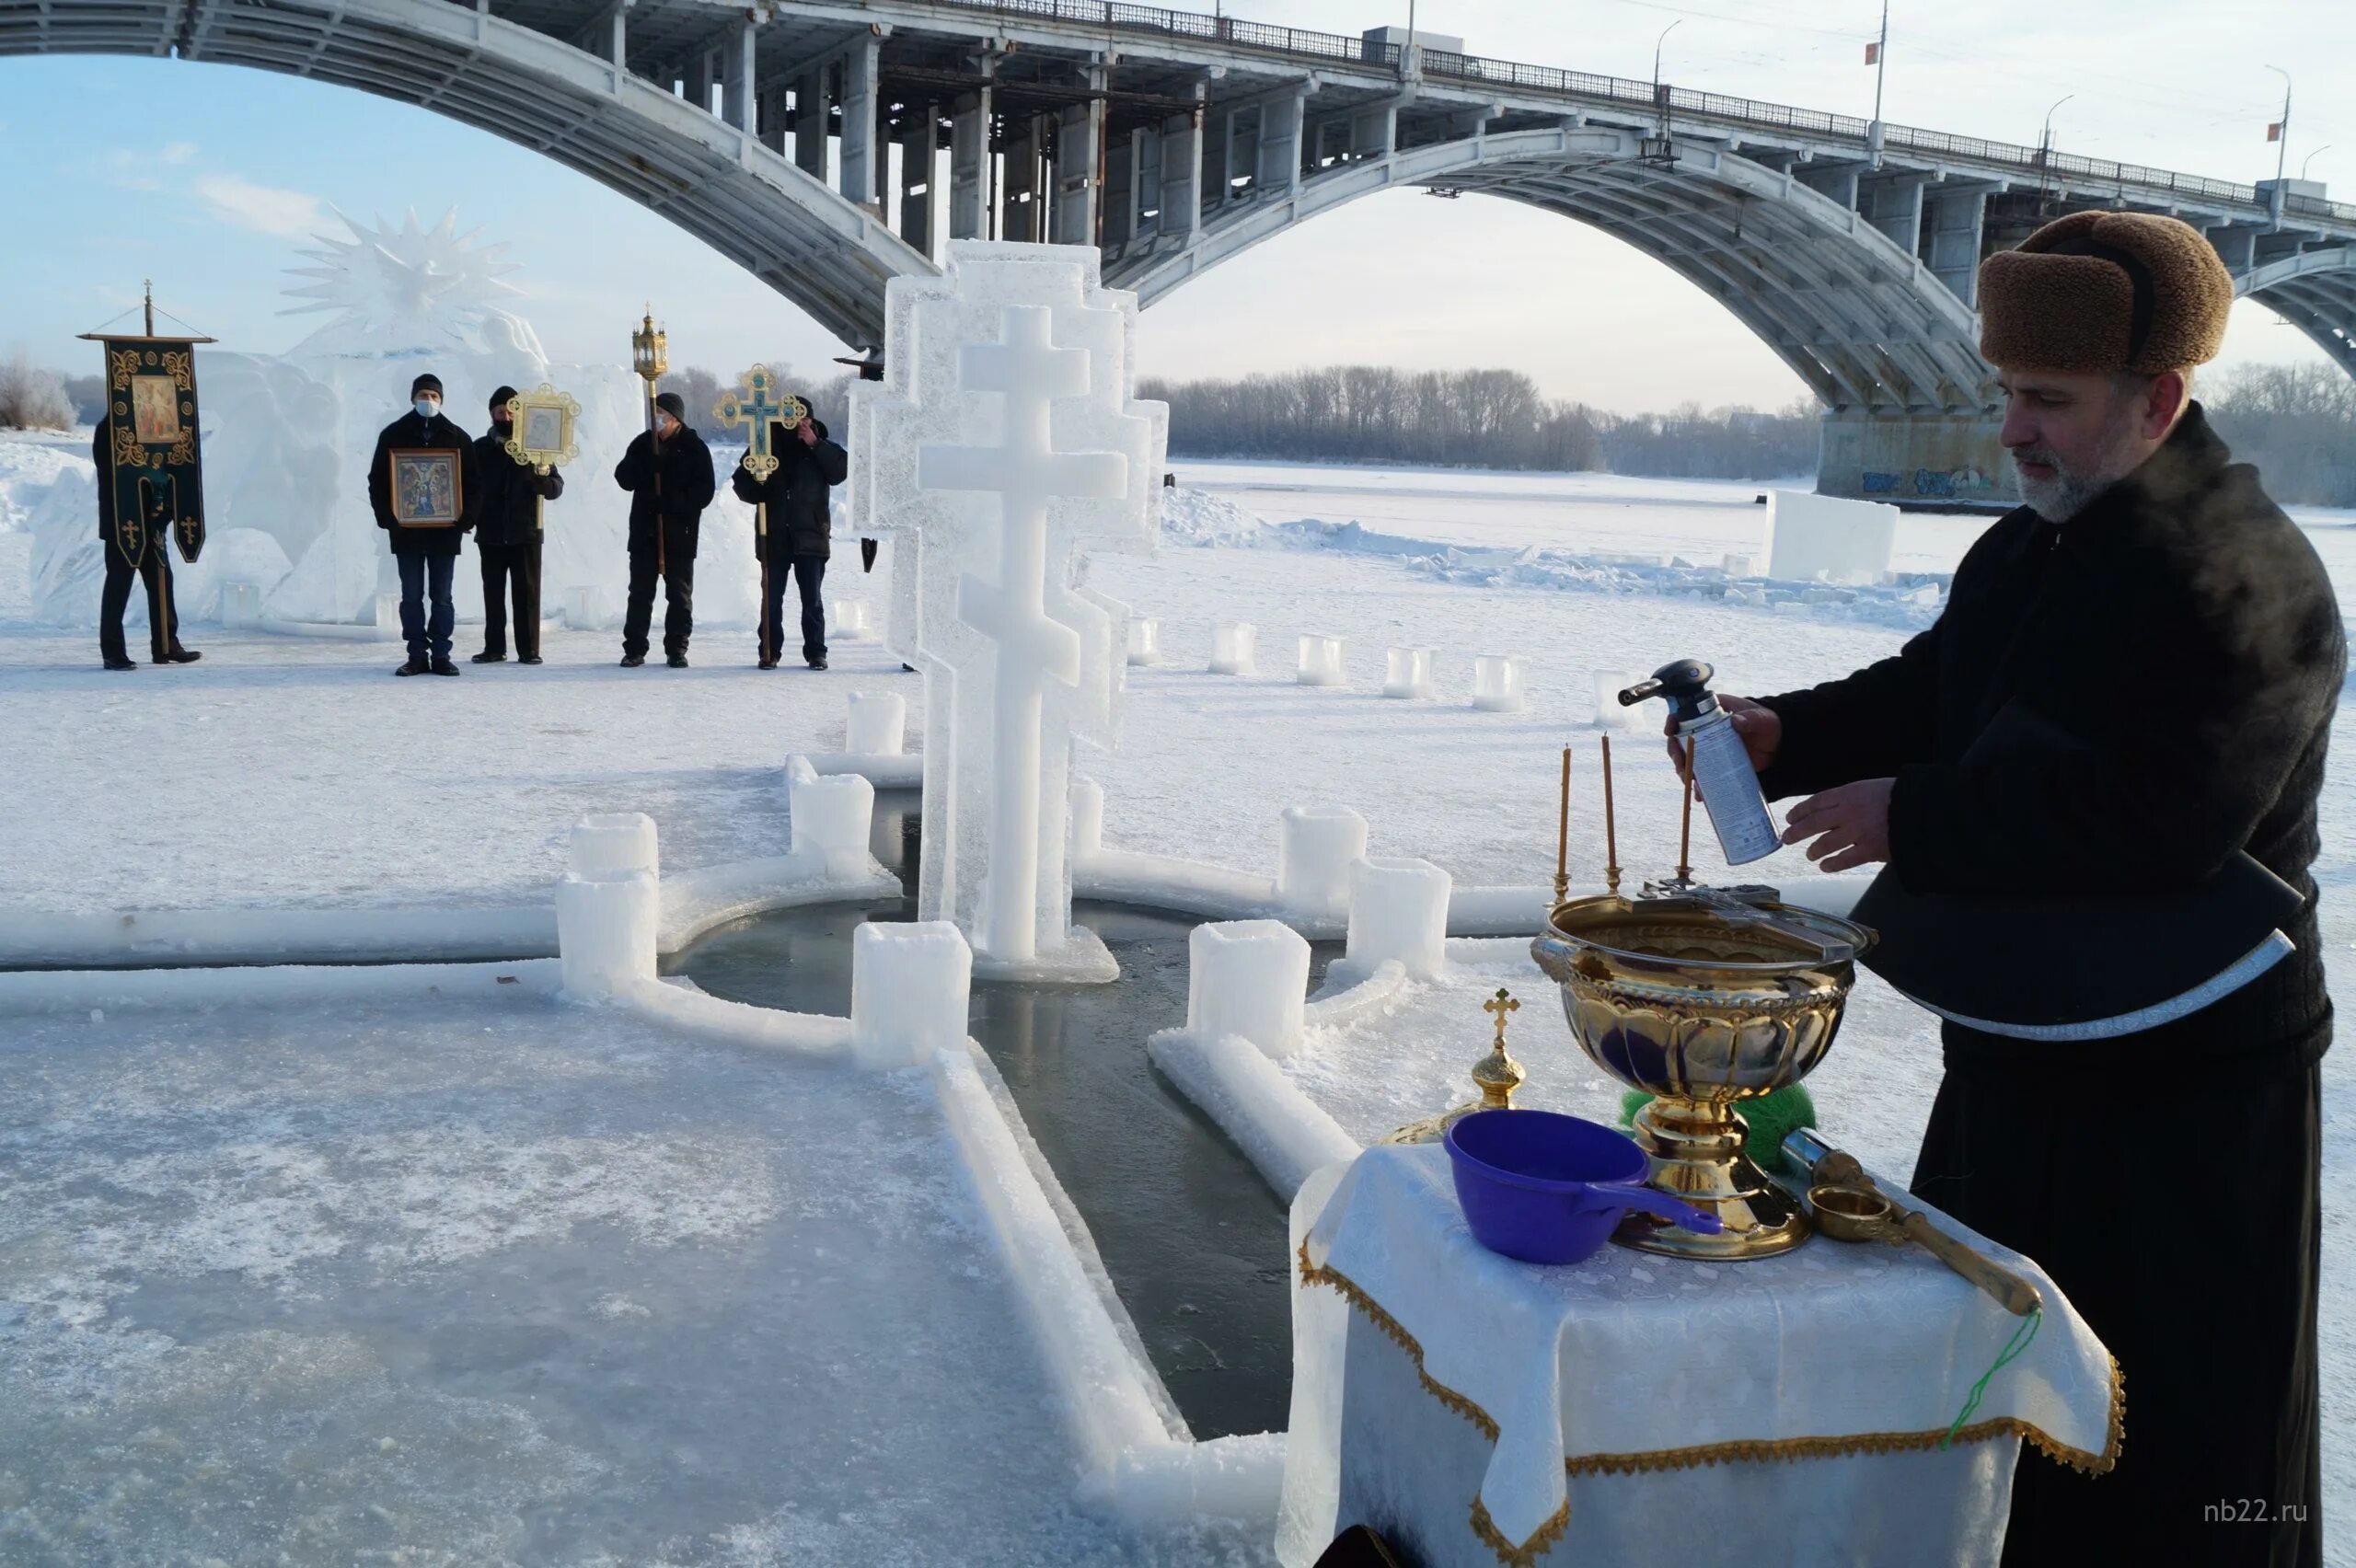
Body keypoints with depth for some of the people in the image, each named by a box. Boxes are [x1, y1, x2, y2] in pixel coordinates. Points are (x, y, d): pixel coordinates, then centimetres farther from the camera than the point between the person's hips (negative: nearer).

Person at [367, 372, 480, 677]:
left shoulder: (457, 437, 7)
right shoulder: (393, 435, 6)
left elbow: (474, 481, 5)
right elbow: (377, 481, 5)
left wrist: (465, 519, -6)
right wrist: (387, 518, -6)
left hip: (445, 530, 0)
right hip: (406, 531, 0)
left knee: (442, 596, 4)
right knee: (411, 596, 3)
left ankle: (440, 655, 8)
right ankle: (417, 655, 8)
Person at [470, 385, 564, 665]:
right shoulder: (480, 449, 8)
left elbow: (557, 487, 2)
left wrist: (543, 481, -21)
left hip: (526, 532, -2)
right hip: (490, 533, 2)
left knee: (527, 592, -1)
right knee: (493, 592, 6)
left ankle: (528, 649, 2)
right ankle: (493, 647, 12)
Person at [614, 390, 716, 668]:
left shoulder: (694, 447, 0)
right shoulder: (643, 443, 9)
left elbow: (704, 491, -7)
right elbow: (624, 478, 2)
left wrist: (671, 501, -18)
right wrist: (648, 466, -16)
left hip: (679, 533, -2)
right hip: (644, 532, 3)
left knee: (680, 595, 3)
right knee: (640, 592, 4)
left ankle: (677, 649, 11)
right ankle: (634, 649, 9)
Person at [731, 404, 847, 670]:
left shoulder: (820, 447, 5)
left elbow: (840, 472, -11)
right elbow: (741, 481, 11)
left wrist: (815, 444, -15)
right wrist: (757, 490, -11)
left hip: (810, 536, -1)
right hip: (774, 536, 1)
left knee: (812, 600, 1)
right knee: (771, 598, 4)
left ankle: (816, 652, 9)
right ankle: (769, 652, 12)